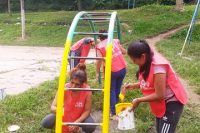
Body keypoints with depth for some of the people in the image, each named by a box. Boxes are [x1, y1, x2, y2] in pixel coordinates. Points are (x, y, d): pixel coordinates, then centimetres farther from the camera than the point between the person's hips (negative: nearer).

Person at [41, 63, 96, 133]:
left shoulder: (87, 91, -29)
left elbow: (87, 111, -20)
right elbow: (53, 107, -24)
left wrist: (76, 122, -32)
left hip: (79, 116, -1)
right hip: (64, 114, 1)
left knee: (91, 127, -30)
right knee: (45, 123, -18)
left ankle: (76, 127, 5)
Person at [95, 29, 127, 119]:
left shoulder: (99, 46, -3)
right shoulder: (115, 41, 10)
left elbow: (99, 60, -15)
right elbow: (124, 52, 21)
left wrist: (97, 73, -5)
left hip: (112, 71, -4)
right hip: (123, 68, 4)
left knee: (111, 91, 11)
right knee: (117, 90, 21)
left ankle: (113, 113, 9)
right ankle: (115, 108, 37)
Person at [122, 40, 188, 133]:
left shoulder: (157, 66, -31)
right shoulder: (147, 62, -3)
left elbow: (160, 95, -28)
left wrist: (139, 100, -20)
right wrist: (134, 85, -5)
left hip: (171, 103, -9)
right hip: (161, 104, 10)